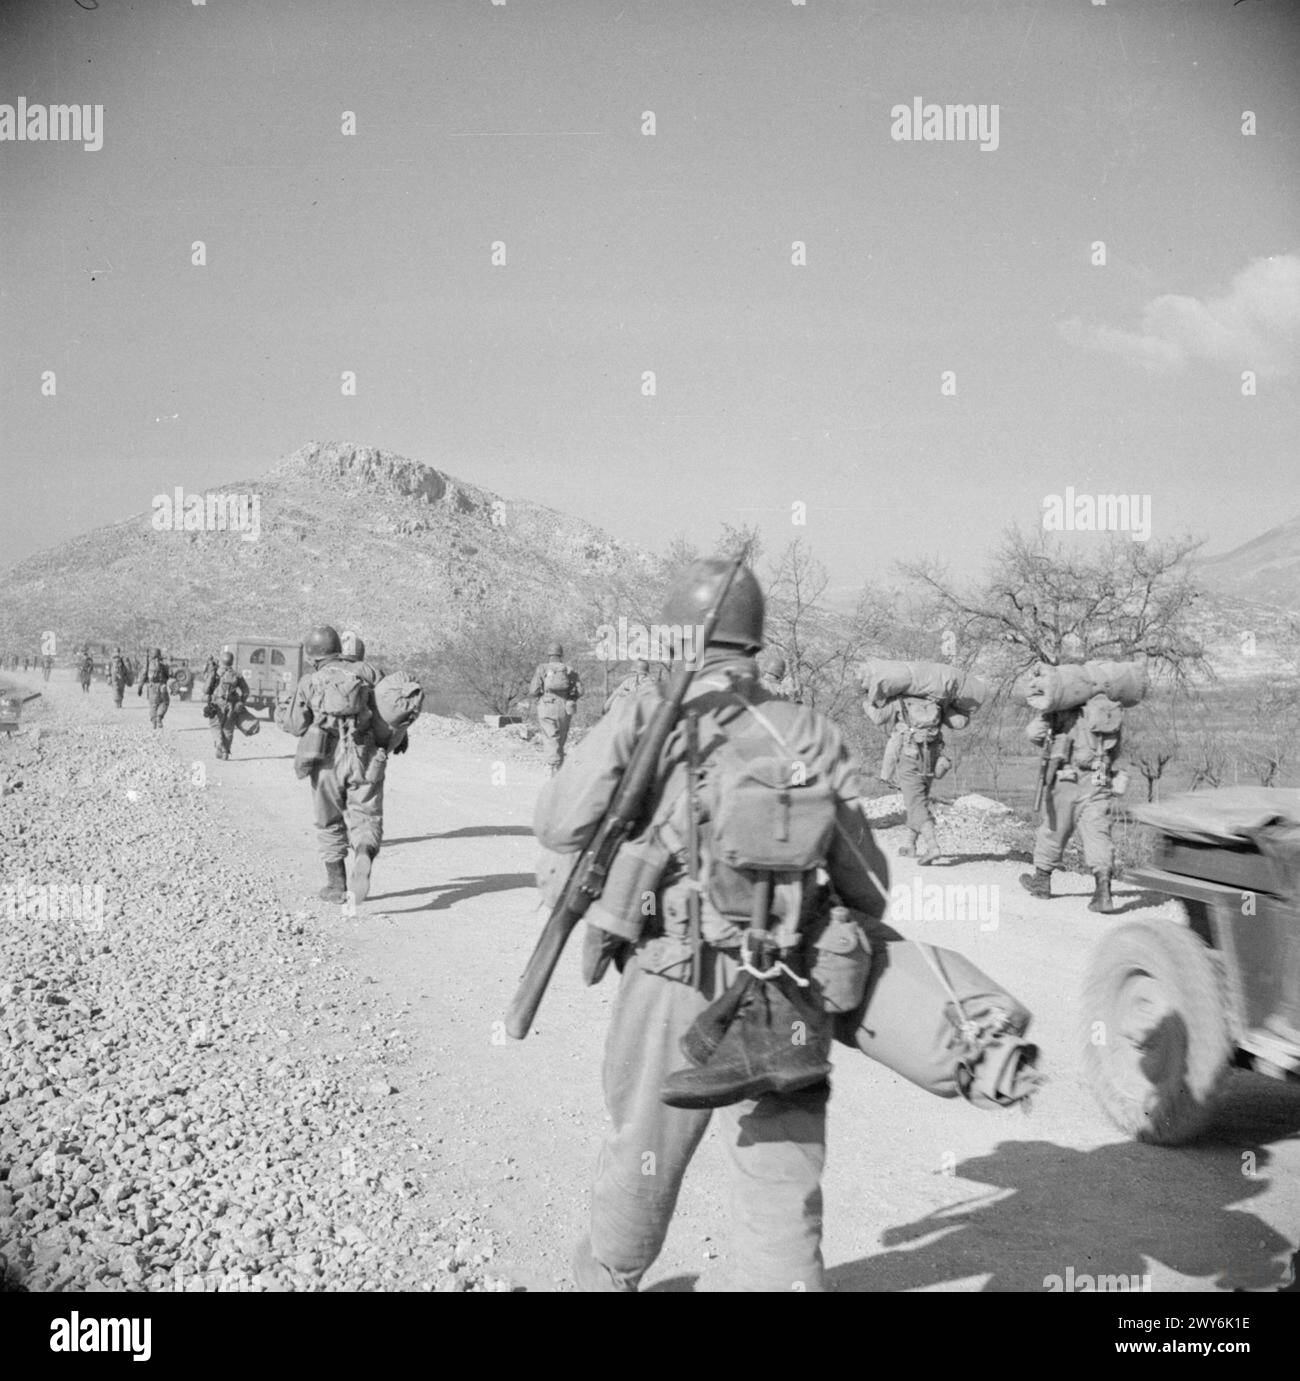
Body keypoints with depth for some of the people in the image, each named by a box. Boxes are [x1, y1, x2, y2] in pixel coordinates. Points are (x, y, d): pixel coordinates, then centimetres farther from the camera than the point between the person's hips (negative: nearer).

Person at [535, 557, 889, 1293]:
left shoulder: (641, 721, -7)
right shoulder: (812, 734, -2)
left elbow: (559, 826, -3)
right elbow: (864, 878, 0)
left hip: (671, 986, 1)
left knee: (644, 1150, 22)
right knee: (780, 1181, 6)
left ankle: (609, 1276, 46)